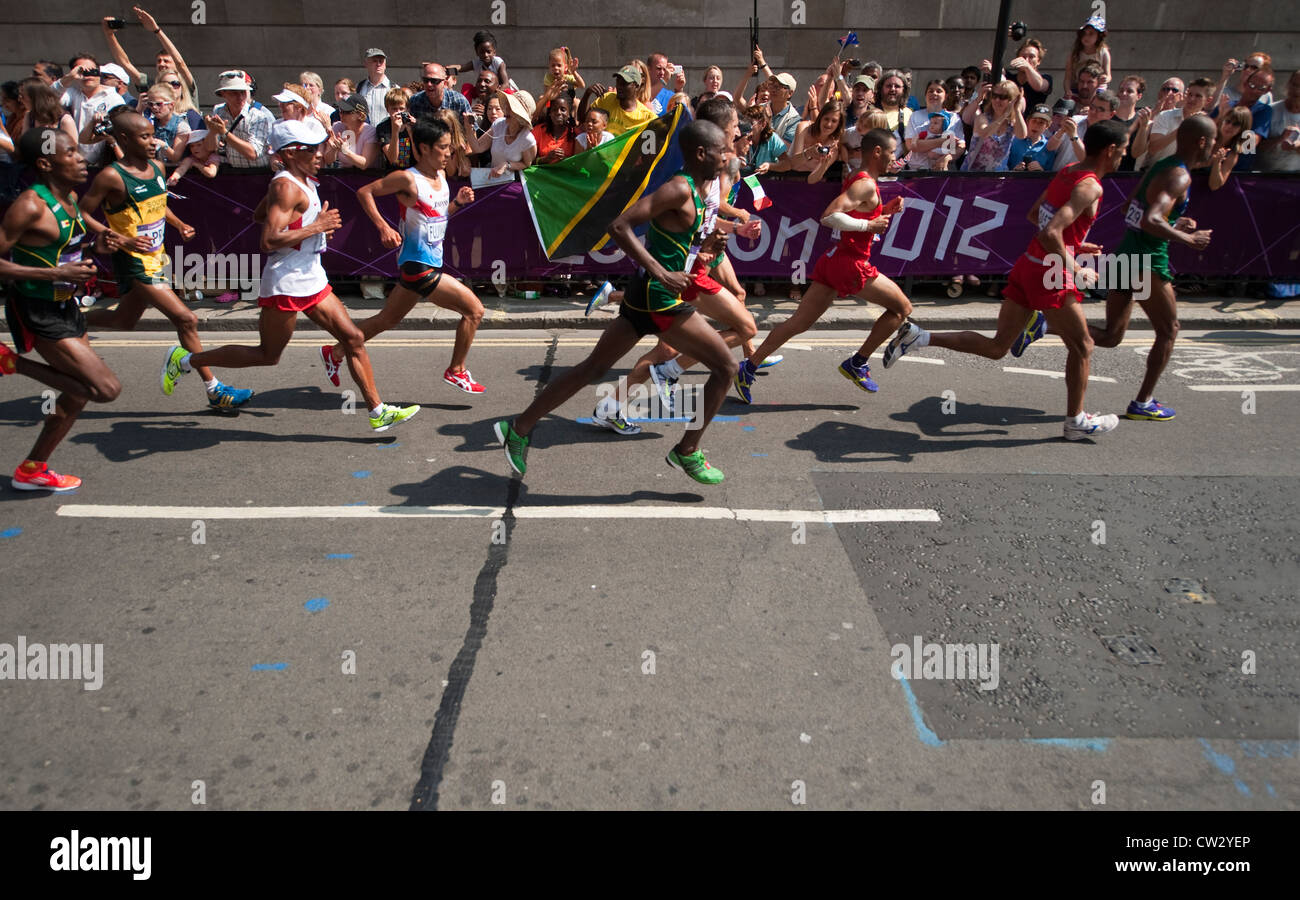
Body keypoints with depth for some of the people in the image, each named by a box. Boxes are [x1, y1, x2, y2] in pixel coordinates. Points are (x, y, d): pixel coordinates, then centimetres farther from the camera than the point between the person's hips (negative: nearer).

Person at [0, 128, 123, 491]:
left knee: (80, 391, 17)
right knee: (107, 388, -14)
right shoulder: (30, 205, -20)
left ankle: (32, 470, 31)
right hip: (37, 314, -10)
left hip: (64, 306, 10)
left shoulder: (70, 198, 6)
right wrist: (58, 274, -26)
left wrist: (94, 245, 2)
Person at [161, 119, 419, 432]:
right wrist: (316, 227, -21)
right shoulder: (286, 186, -17)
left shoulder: (302, 181, 12)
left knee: (353, 338, 4)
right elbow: (268, 241, -27)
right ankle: (184, 360, 20)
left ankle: (378, 412, 8)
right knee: (268, 355, 4)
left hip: (312, 280, 9)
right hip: (286, 282, -9)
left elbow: (258, 215, 25)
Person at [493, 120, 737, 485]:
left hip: (643, 292, 10)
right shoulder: (679, 189, -16)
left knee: (594, 367, 14)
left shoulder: (691, 191, 13)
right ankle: (687, 452, 9)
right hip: (659, 300, -10)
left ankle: (519, 428, 20)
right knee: (725, 366, 1)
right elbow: (619, 226, -24)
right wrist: (662, 274, -27)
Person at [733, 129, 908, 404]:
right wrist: (870, 225, -19)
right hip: (850, 264, -9)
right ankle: (857, 364, 9)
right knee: (902, 308, 6)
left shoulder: (855, 179, 16)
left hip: (834, 258, 9)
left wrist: (884, 210, 15)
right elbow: (829, 216, -26)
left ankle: (749, 367, 5)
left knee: (799, 322, 8)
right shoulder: (866, 185, -14)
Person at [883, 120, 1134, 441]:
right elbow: (1050, 232, -28)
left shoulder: (1067, 173, 12)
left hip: (1027, 266, 8)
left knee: (997, 347, 11)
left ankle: (918, 336, 1)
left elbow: (1034, 215, 24)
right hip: (1051, 276, -8)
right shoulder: (1090, 187, -15)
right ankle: (1077, 421, 23)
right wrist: (1076, 270, -18)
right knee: (1082, 346, 11)